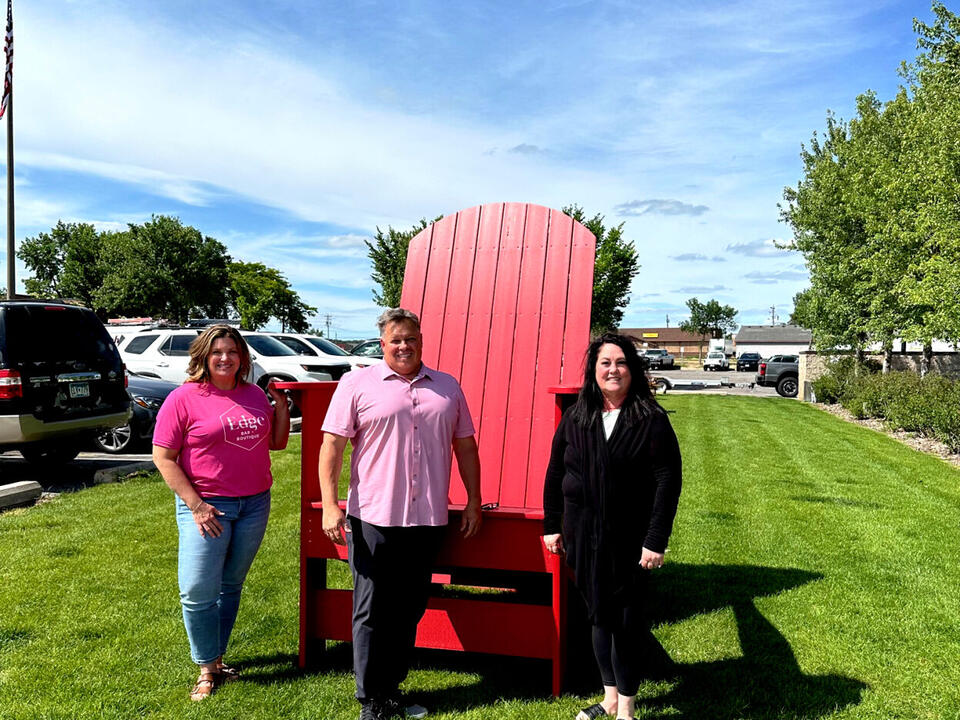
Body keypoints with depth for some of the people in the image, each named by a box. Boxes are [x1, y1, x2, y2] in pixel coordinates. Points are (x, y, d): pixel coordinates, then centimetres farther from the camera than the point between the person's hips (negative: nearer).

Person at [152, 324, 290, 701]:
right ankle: (206, 669, 14)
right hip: (207, 507, -4)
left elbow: (277, 442, 16)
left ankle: (217, 657, 28)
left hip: (255, 504, 4)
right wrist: (196, 505, -14)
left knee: (231, 586, 14)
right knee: (198, 592, -4)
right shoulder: (184, 398, -7)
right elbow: (163, 458, -8)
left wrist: (281, 405, 1)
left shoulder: (254, 395, 7)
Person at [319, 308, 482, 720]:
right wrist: (329, 504, -11)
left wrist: (473, 501, 10)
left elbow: (465, 445, 14)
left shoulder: (447, 387, 10)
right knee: (372, 613, 5)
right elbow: (332, 444, -4)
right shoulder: (357, 384, -1)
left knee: (409, 610, 13)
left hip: (428, 520, 4)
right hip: (374, 519, -3)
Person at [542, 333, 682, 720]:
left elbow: (668, 481, -9)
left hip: (630, 541, -3)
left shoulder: (651, 420, -8)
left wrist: (656, 541, -13)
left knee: (628, 622, 7)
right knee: (600, 617, 15)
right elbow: (555, 474, 10)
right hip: (584, 539, 4)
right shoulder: (575, 418, 3)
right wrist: (552, 526, 9)